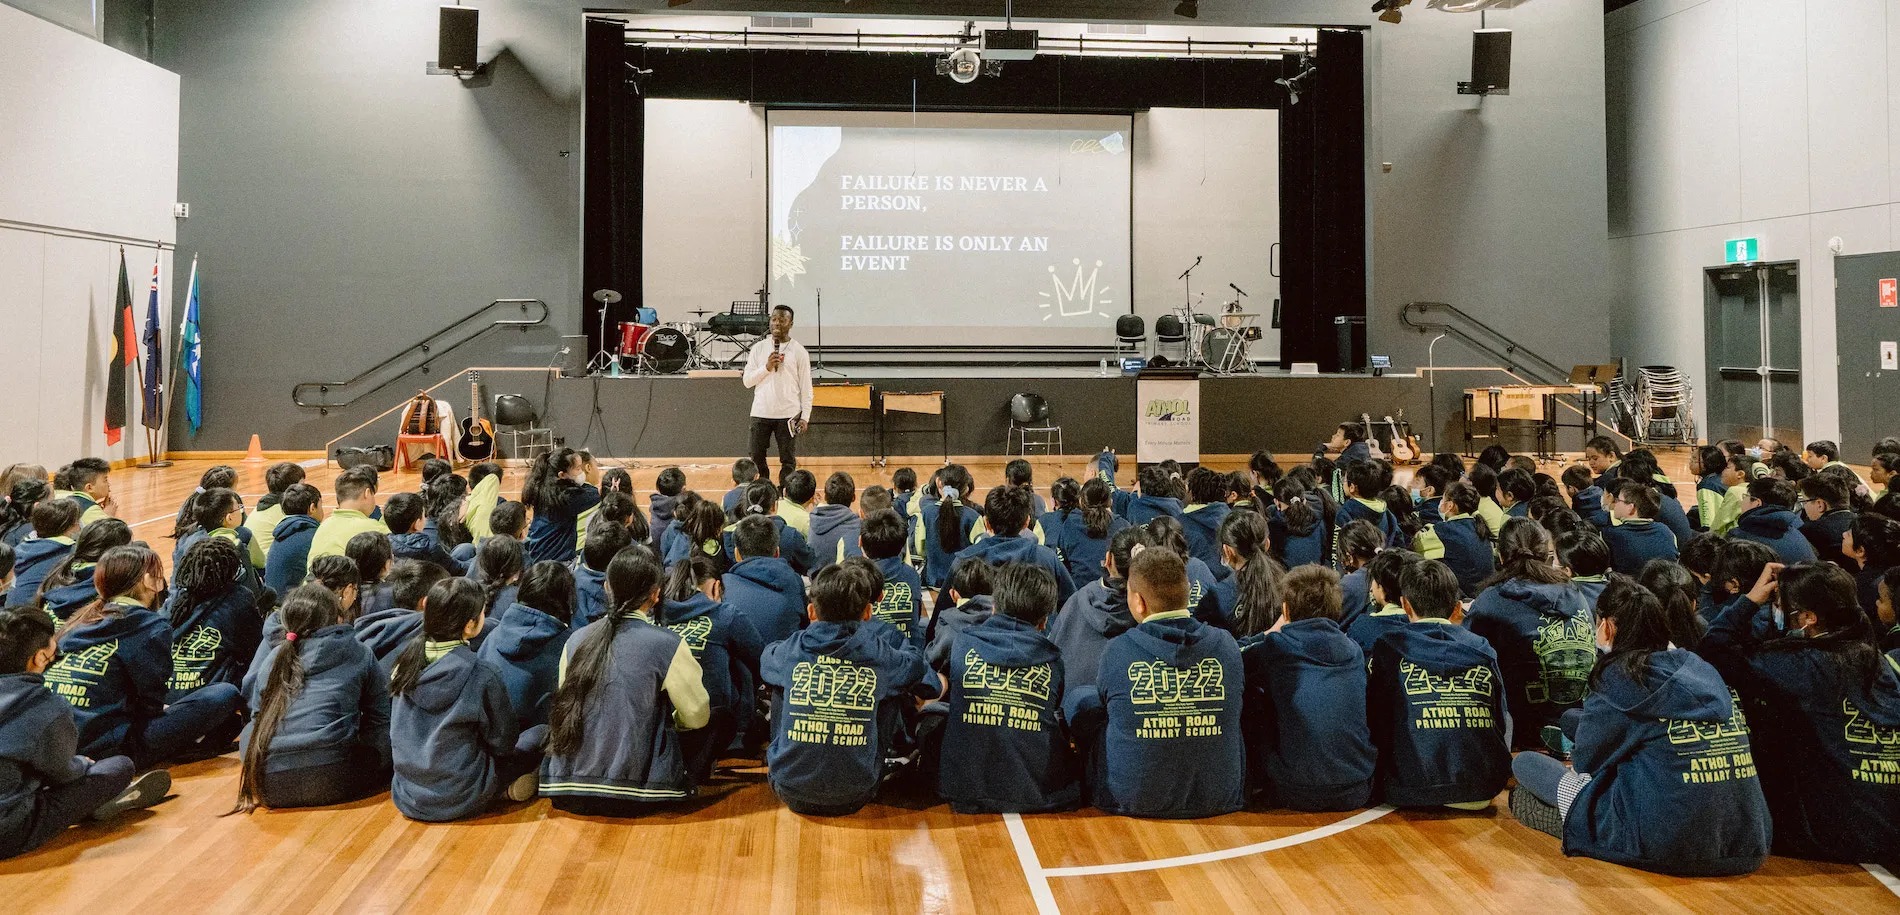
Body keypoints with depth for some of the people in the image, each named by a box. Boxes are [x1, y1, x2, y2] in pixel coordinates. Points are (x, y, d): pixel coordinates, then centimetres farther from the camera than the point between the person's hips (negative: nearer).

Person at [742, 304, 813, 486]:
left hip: (788, 414, -2)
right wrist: (767, 367, -12)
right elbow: (747, 380, 4)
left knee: (788, 461, 3)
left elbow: (806, 387, 0)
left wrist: (805, 416, -6)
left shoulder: (799, 351, 0)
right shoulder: (759, 348, 5)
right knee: (756, 459, 4)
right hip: (761, 413, 2)